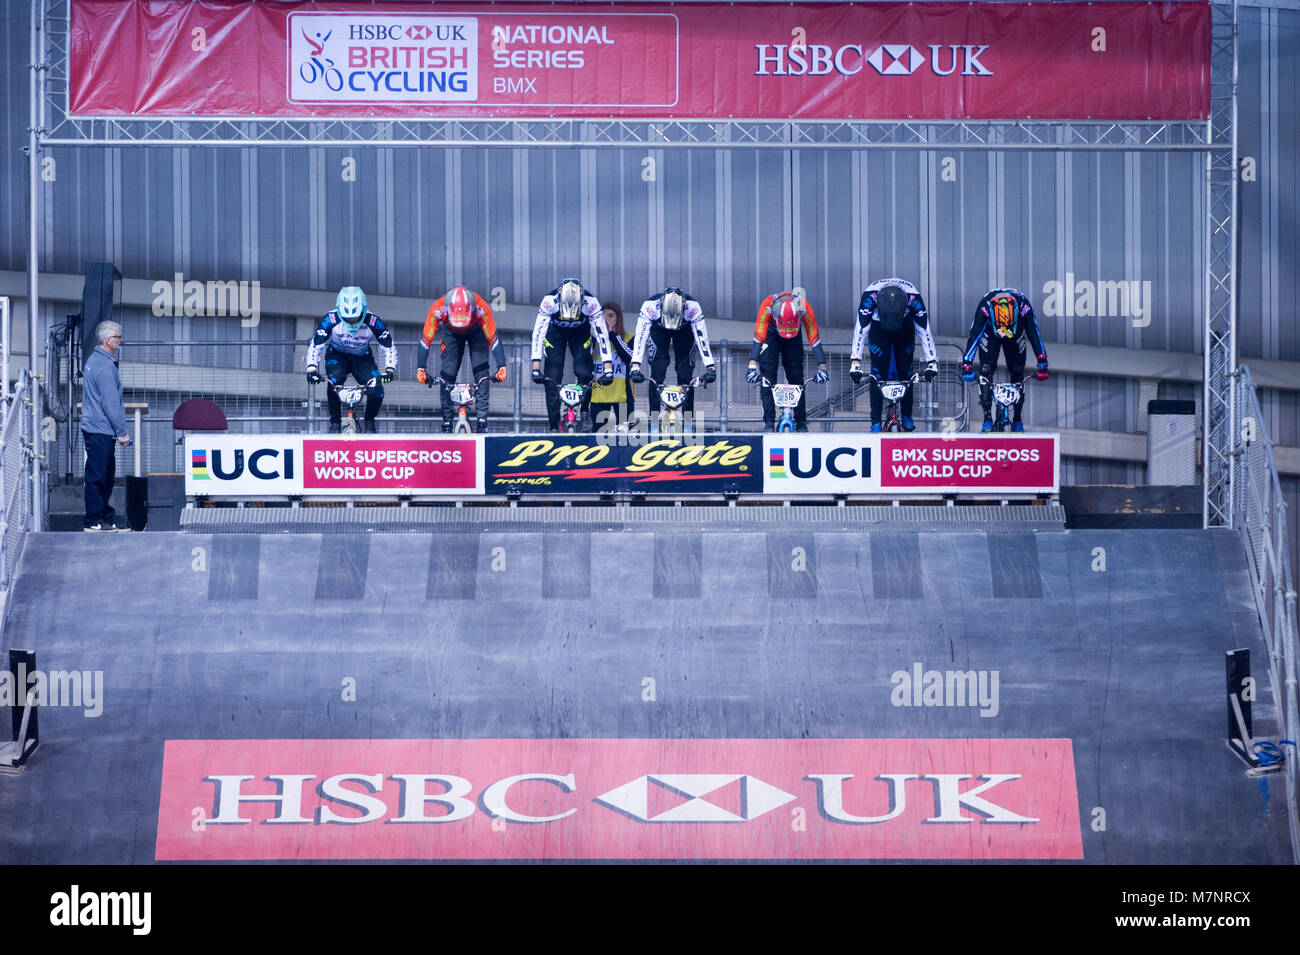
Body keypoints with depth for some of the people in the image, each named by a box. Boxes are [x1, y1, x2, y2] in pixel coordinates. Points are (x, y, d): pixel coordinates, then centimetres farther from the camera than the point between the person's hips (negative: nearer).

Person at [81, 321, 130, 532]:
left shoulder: (95, 360, 15)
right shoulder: (105, 366, -18)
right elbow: (110, 404, -20)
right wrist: (122, 432, -15)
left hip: (94, 428, 11)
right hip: (101, 430, -11)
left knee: (106, 474, 14)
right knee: (97, 475, -6)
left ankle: (106, 518, 20)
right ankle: (93, 522, -3)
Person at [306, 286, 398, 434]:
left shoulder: (373, 322, -27)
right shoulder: (331, 320, -28)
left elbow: (389, 347, -19)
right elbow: (315, 346, -24)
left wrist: (390, 369, -34)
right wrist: (312, 369, -39)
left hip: (362, 359, 1)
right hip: (337, 355, -1)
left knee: (376, 391, -24)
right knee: (335, 380, -34)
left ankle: (369, 422, 5)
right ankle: (335, 422, -15)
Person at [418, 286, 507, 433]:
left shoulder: (481, 308, -39)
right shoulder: (437, 309, -37)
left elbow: (493, 338, -34)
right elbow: (425, 339, -30)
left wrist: (501, 367, -39)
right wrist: (421, 369, -34)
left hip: (476, 331, -1)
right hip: (451, 332, 1)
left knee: (481, 370, -19)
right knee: (447, 374, -11)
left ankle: (482, 420, -18)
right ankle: (447, 423, -4)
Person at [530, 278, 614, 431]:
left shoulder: (591, 302, -36)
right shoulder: (549, 301, -37)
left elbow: (602, 333, -34)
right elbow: (538, 333, -37)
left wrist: (608, 369, -40)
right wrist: (536, 368, -43)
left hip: (580, 331, 0)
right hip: (555, 331, 0)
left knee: (584, 373, -20)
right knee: (552, 378, -12)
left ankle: (584, 413, 2)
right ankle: (554, 426, -6)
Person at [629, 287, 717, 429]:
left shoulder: (693, 307, -39)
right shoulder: (650, 306, -40)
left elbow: (702, 337, -39)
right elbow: (641, 337, -42)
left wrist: (710, 368, -44)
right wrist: (635, 367, -51)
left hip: (684, 330, 0)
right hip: (659, 328, 0)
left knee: (685, 374, -12)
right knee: (657, 372, -16)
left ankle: (688, 420, -5)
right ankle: (653, 418, -11)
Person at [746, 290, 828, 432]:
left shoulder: (805, 308, -36)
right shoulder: (767, 306, -38)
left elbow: (814, 338, -33)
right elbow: (758, 337, -40)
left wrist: (822, 368, -37)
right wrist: (752, 366, -47)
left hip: (794, 338, 1)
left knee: (796, 376, -8)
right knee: (767, 377, -15)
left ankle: (801, 424, -3)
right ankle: (769, 423, -13)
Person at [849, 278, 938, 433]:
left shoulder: (913, 297, -36)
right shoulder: (870, 295, -38)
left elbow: (924, 331, -31)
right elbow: (861, 329, -39)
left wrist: (931, 362, -36)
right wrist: (855, 362, -45)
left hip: (905, 327, 1)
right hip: (878, 326, -1)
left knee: (905, 370, -5)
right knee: (878, 372, -11)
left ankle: (907, 417, 9)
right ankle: (876, 423, -9)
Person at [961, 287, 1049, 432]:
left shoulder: (1024, 307, -38)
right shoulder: (984, 308, -40)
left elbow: (1034, 334, -35)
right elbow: (974, 335, -41)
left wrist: (1042, 364, -39)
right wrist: (967, 365, -47)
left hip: (1016, 333, 1)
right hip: (989, 332, -1)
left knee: (1017, 371, -5)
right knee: (986, 369, -16)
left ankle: (1017, 421, 4)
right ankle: (987, 419, -14)